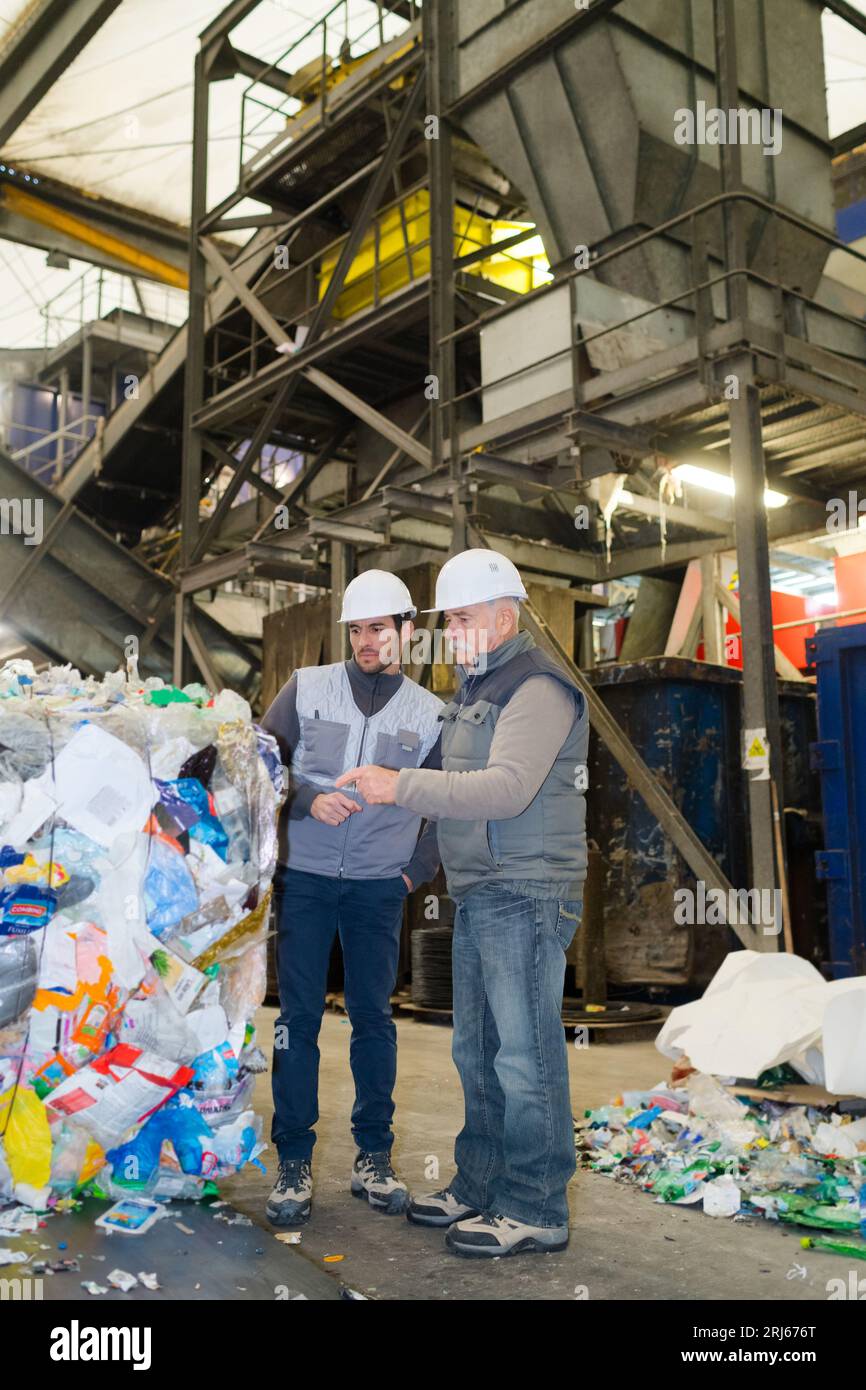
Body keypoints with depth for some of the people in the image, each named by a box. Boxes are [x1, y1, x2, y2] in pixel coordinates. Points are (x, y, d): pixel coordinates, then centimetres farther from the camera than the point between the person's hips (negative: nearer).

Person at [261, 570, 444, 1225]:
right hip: (303, 877, 0)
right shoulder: (307, 687, 2)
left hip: (379, 886, 1)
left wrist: (418, 870, 6)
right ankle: (294, 1160, 11)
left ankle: (374, 1155, 19)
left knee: (374, 1018, 6)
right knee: (299, 1016, 1)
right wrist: (308, 799, -13)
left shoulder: (431, 713, 4)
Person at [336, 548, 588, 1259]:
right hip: (479, 897, 10)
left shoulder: (538, 688, -12)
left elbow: (506, 789, -24)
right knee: (478, 1051, 15)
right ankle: (479, 1187, 26)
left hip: (526, 897, -10)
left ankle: (536, 1211, 8)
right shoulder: (478, 689, 19)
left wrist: (403, 786, -25)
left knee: (525, 1053, -4)